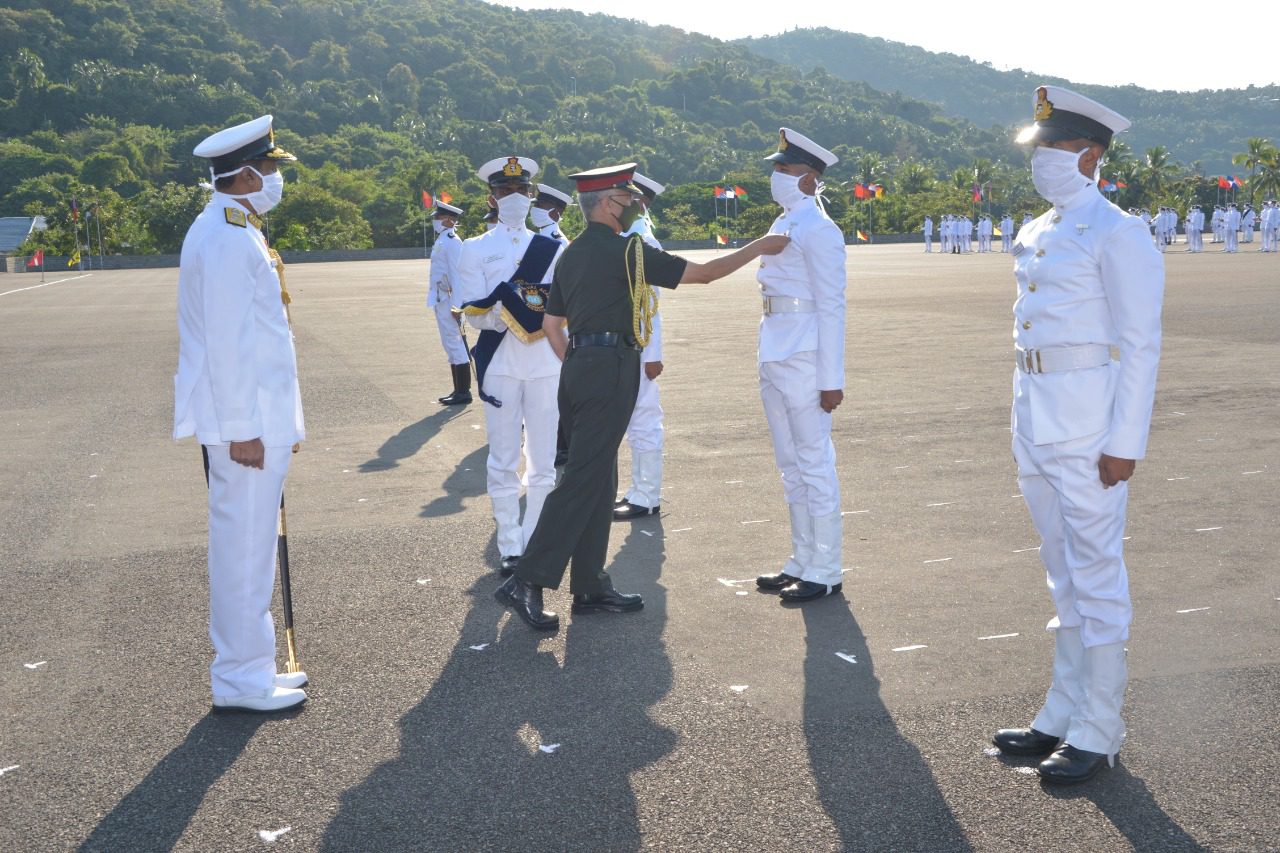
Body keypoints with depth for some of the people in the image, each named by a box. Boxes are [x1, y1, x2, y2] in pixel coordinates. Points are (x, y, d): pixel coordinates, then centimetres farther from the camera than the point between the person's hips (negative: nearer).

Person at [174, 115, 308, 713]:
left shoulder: (233, 230, 15)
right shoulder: (228, 238, -16)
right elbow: (226, 342, -20)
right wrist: (242, 430, -20)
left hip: (256, 416, 10)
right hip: (246, 423, -10)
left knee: (247, 547, 15)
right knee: (245, 549, -2)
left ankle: (248, 668, 26)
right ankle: (241, 683, 9)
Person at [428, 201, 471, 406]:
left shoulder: (451, 242, -14)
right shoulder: (442, 241, 15)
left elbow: (456, 275, -19)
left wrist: (456, 305, -22)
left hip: (449, 301, -10)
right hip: (441, 300, 10)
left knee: (455, 343, -6)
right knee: (451, 345, 12)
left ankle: (464, 392, -2)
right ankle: (458, 390, 18)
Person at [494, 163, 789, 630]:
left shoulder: (570, 255, 15)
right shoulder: (626, 250, -10)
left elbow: (551, 324, 17)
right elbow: (702, 273, -7)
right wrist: (759, 247, 3)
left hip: (578, 368, 9)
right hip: (611, 370, -9)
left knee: (599, 481, 13)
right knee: (583, 480, -8)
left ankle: (590, 587, 18)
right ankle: (527, 581, -9)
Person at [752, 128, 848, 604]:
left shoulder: (818, 230, -12)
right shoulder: (781, 225, 15)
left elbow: (831, 307, -15)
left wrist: (831, 378, -17)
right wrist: (769, 361, 18)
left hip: (804, 362, -9)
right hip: (775, 360, 9)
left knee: (815, 466, -1)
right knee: (790, 466, 14)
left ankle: (824, 573, 8)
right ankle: (802, 562, 25)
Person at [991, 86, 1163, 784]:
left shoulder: (1118, 234, -10)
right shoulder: (1037, 233, 14)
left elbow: (1140, 344, -13)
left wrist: (1124, 442, -17)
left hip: (1089, 419, -8)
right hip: (1034, 412, 8)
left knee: (1095, 572, -1)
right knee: (1062, 569, 15)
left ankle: (1097, 733, 10)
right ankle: (1062, 716, 26)